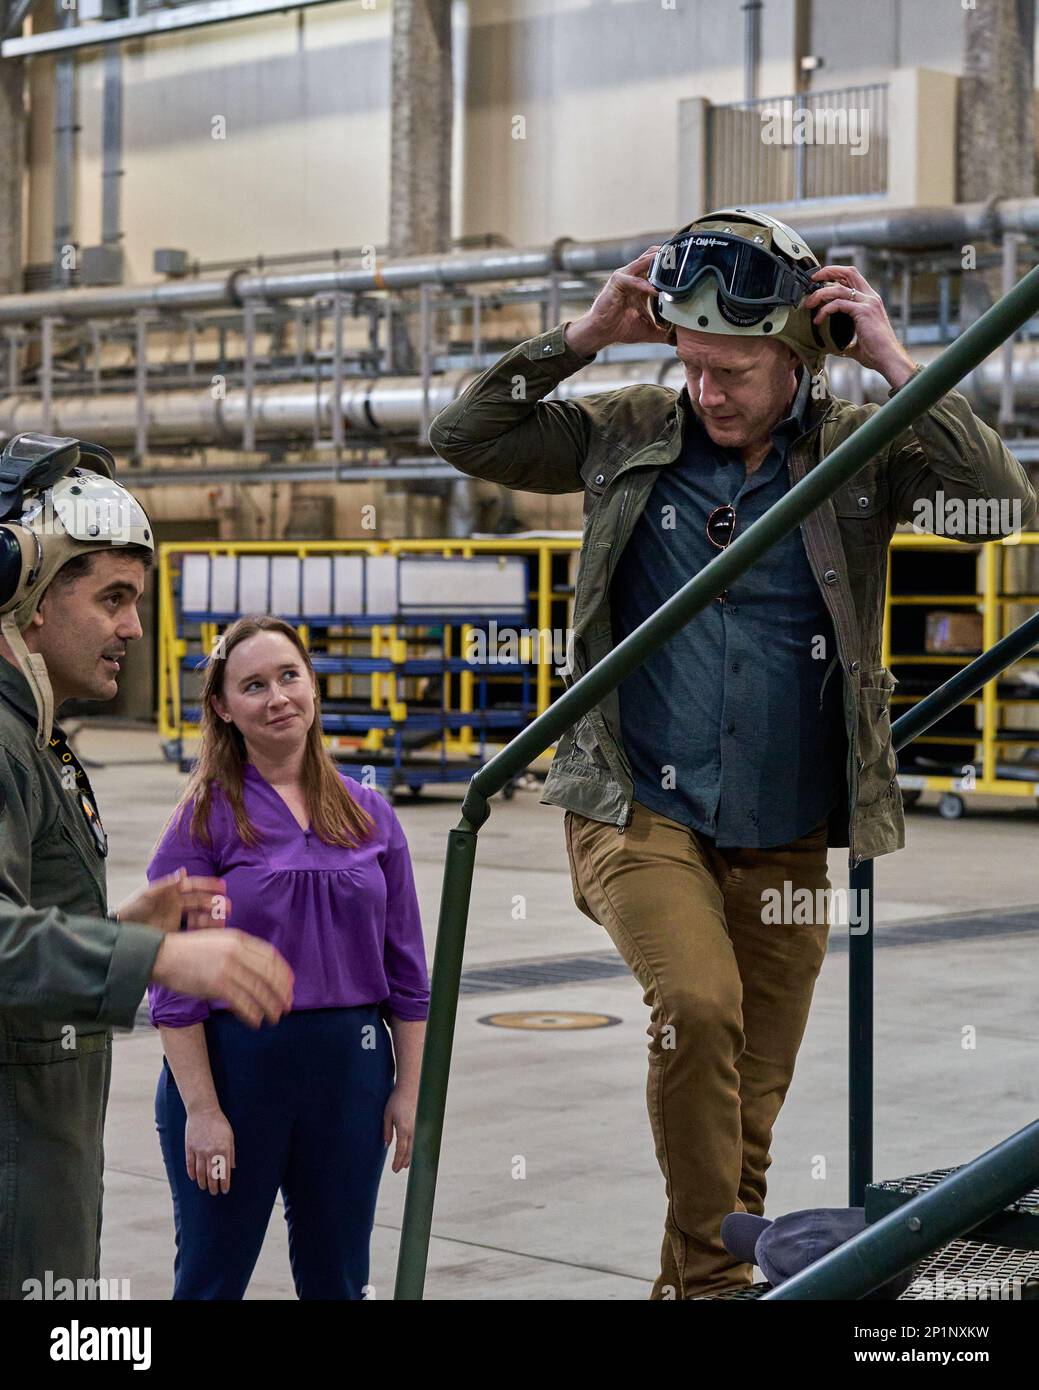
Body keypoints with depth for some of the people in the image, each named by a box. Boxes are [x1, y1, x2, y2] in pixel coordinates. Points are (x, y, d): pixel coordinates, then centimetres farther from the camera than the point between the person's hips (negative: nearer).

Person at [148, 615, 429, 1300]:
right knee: (212, 1277, 5)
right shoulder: (207, 816, -5)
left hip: (350, 1064, 3)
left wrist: (410, 1087, 4)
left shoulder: (368, 812, 5)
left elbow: (405, 966, 8)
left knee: (337, 1278, 12)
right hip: (232, 1061, -3)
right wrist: (201, 1109, -13)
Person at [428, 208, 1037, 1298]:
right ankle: (711, 1273, -12)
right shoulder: (630, 434, 2)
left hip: (785, 842, 2)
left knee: (748, 1115, 8)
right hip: (637, 811, -1)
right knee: (698, 1003, -27)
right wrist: (583, 337, -7)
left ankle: (694, 1287, 27)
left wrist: (894, 362, -16)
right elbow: (461, 437, 4)